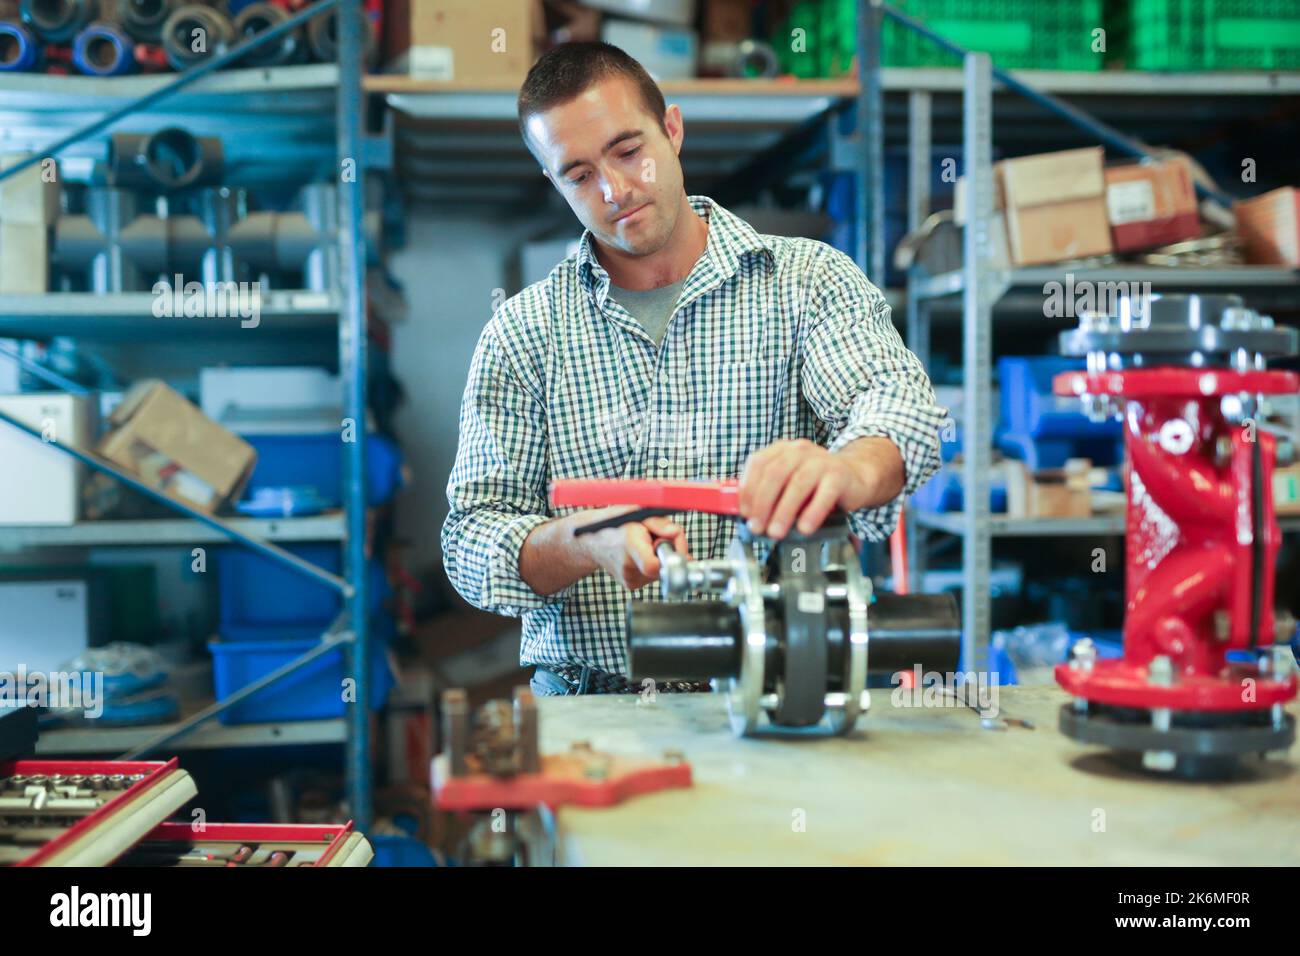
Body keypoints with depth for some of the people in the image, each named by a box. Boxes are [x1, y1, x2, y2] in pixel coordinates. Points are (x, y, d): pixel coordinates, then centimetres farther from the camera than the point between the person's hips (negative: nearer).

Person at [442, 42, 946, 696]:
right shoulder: (521, 334, 8)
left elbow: (899, 404, -14)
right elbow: (472, 547, 2)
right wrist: (590, 541, -19)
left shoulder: (809, 280, 4)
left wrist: (847, 471, -38)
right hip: (587, 705, 1)